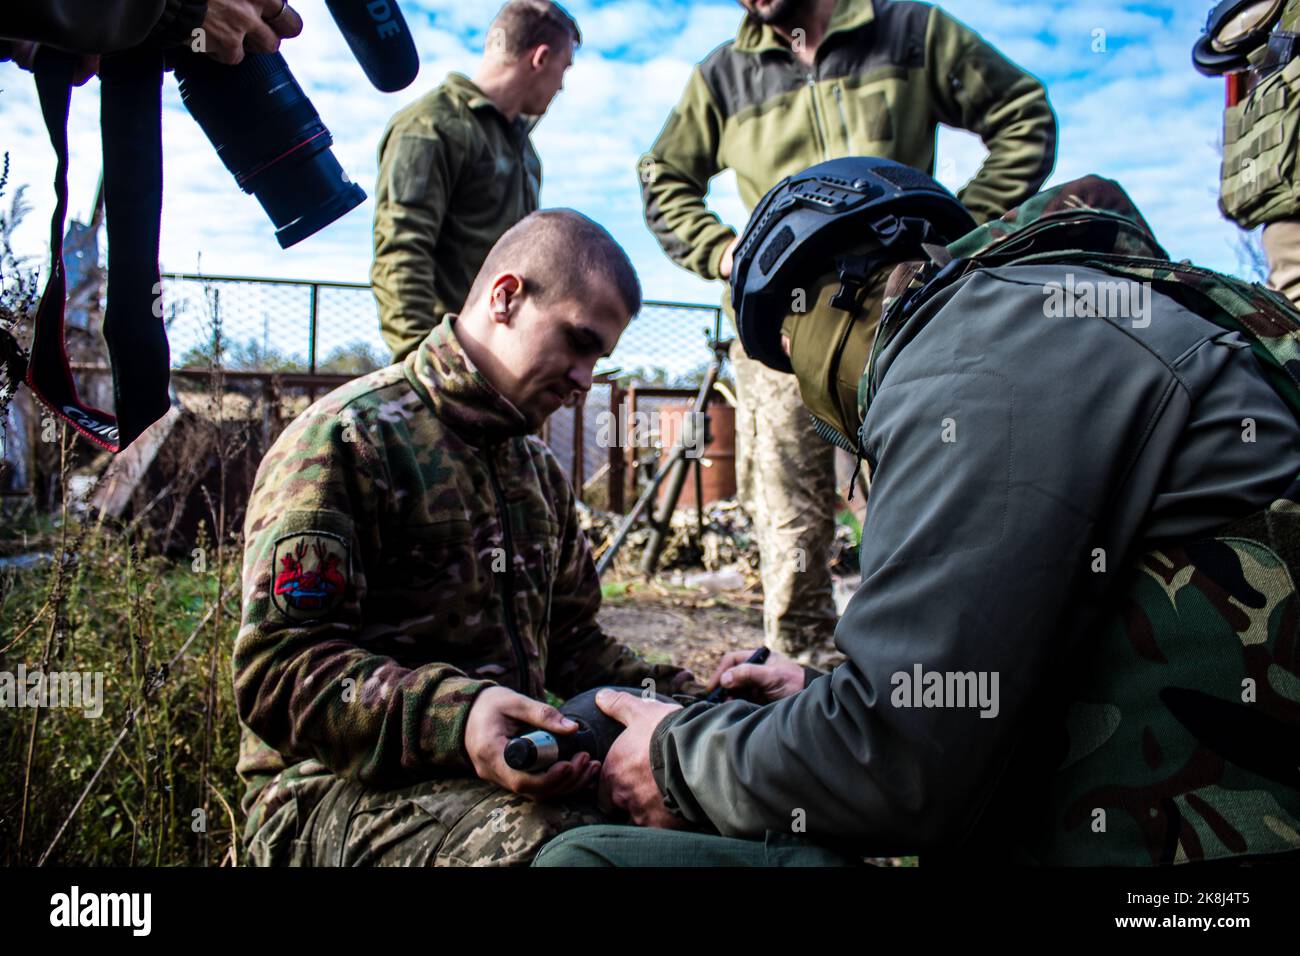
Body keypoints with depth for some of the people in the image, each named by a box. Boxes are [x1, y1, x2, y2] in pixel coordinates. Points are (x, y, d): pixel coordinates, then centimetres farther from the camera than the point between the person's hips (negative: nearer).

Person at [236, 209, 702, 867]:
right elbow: (279, 668, -15)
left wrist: (680, 705, 7)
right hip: (346, 785, -7)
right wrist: (452, 717, -31)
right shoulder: (347, 437, -7)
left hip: (512, 769, 7)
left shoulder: (539, 471, 21)